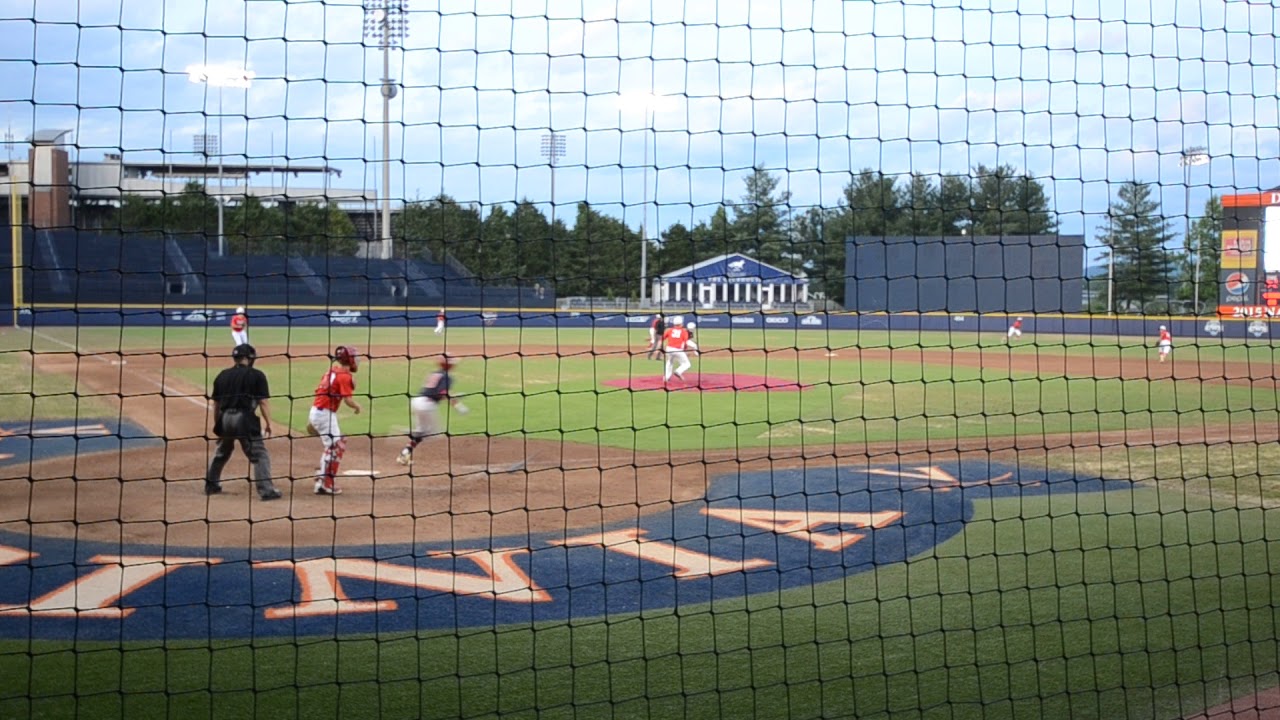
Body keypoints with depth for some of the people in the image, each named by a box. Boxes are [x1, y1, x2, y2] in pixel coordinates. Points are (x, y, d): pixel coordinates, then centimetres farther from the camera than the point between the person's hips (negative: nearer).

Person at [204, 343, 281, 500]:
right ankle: (266, 490, -8)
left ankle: (211, 485, 35)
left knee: (221, 453, 24)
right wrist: (268, 423, 0)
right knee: (259, 455, -1)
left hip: (225, 418, 5)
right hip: (245, 419, -5)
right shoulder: (257, 376, -2)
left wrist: (217, 424, 23)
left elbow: (216, 403, 14)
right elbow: (263, 402, -7)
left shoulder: (222, 376, 11)